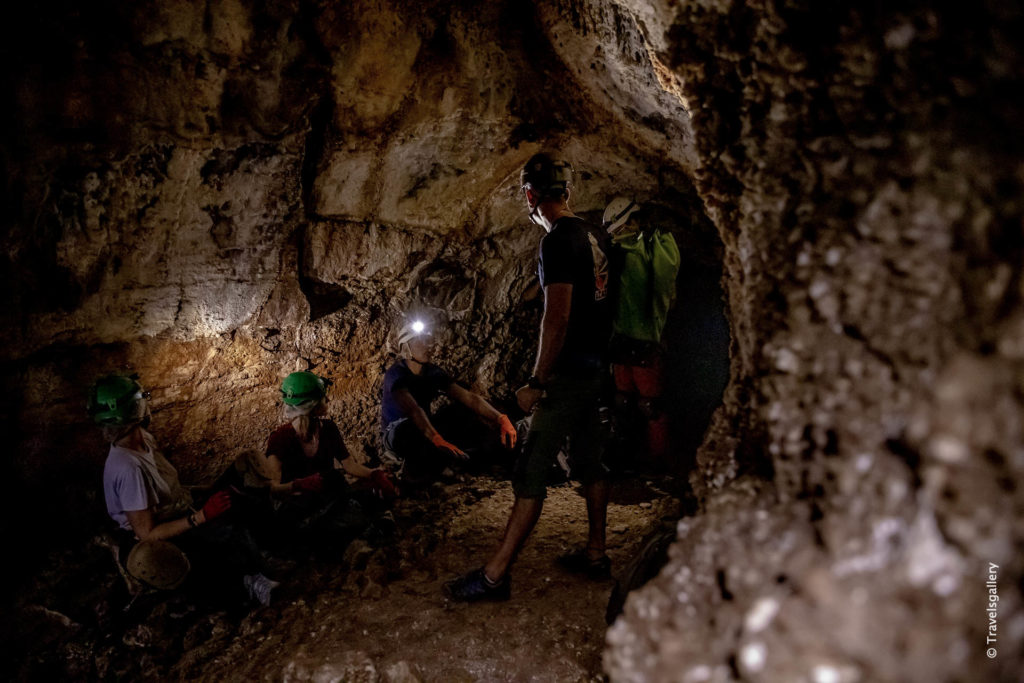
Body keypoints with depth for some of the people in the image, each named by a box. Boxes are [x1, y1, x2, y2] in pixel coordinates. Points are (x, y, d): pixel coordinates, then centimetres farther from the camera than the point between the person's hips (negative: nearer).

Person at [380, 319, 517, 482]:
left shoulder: (434, 373, -4)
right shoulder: (396, 374, -21)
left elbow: (469, 397, -16)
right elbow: (413, 409, -39)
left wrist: (501, 419, -30)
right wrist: (438, 441, -54)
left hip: (426, 429, 7)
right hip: (397, 432, -6)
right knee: (413, 428, -40)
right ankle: (411, 465, -11)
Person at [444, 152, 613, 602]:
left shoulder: (558, 241, -17)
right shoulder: (596, 235, 10)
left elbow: (557, 317, -22)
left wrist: (536, 383, -18)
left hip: (569, 374, -9)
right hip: (597, 367, 9)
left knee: (531, 472, -7)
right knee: (590, 462, 17)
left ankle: (495, 575, -2)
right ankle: (595, 555, 28)